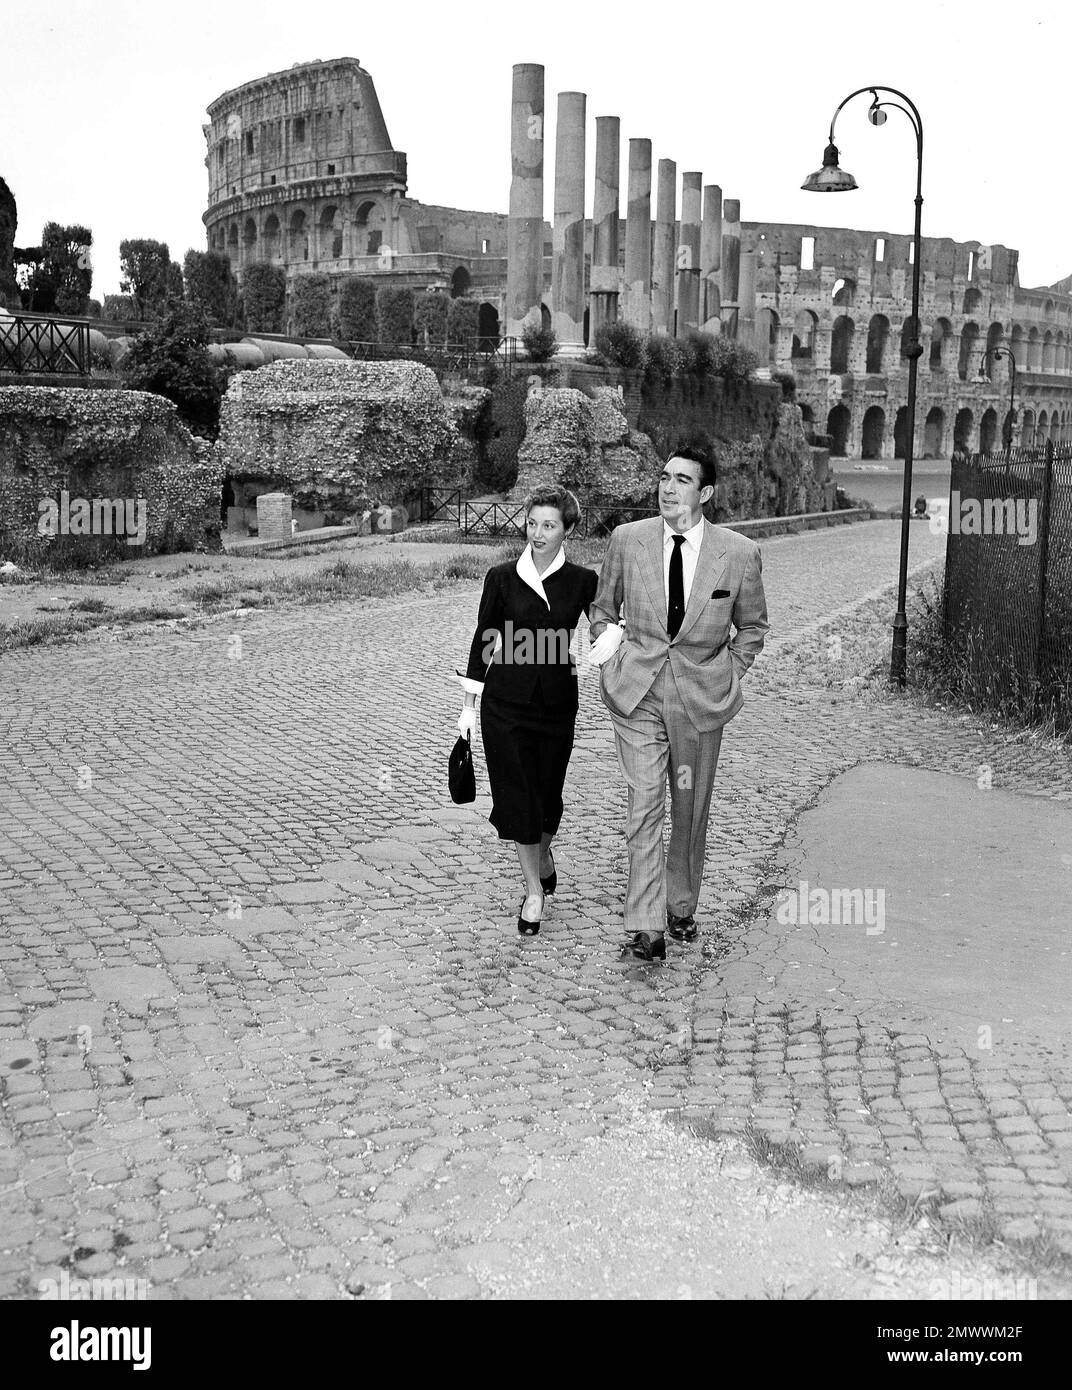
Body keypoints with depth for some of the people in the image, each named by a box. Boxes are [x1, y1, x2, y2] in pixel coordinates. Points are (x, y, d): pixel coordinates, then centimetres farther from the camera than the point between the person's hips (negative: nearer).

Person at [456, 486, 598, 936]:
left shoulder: (583, 582, -2)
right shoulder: (501, 577, -3)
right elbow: (484, 640, 2)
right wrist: (469, 704, 3)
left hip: (557, 699, 1)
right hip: (506, 699, -1)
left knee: (547, 790, 11)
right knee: (517, 793, 0)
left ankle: (543, 851, 44)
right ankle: (534, 890, 14)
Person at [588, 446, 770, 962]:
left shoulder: (739, 553, -6)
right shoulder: (627, 539, -3)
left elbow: (752, 625, 9)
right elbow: (603, 606, 13)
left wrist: (729, 677, 2)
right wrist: (612, 658, 4)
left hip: (701, 698, 0)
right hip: (637, 694, 0)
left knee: (690, 809, 11)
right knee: (643, 806, -6)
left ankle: (681, 908, 32)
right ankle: (646, 929, -3)